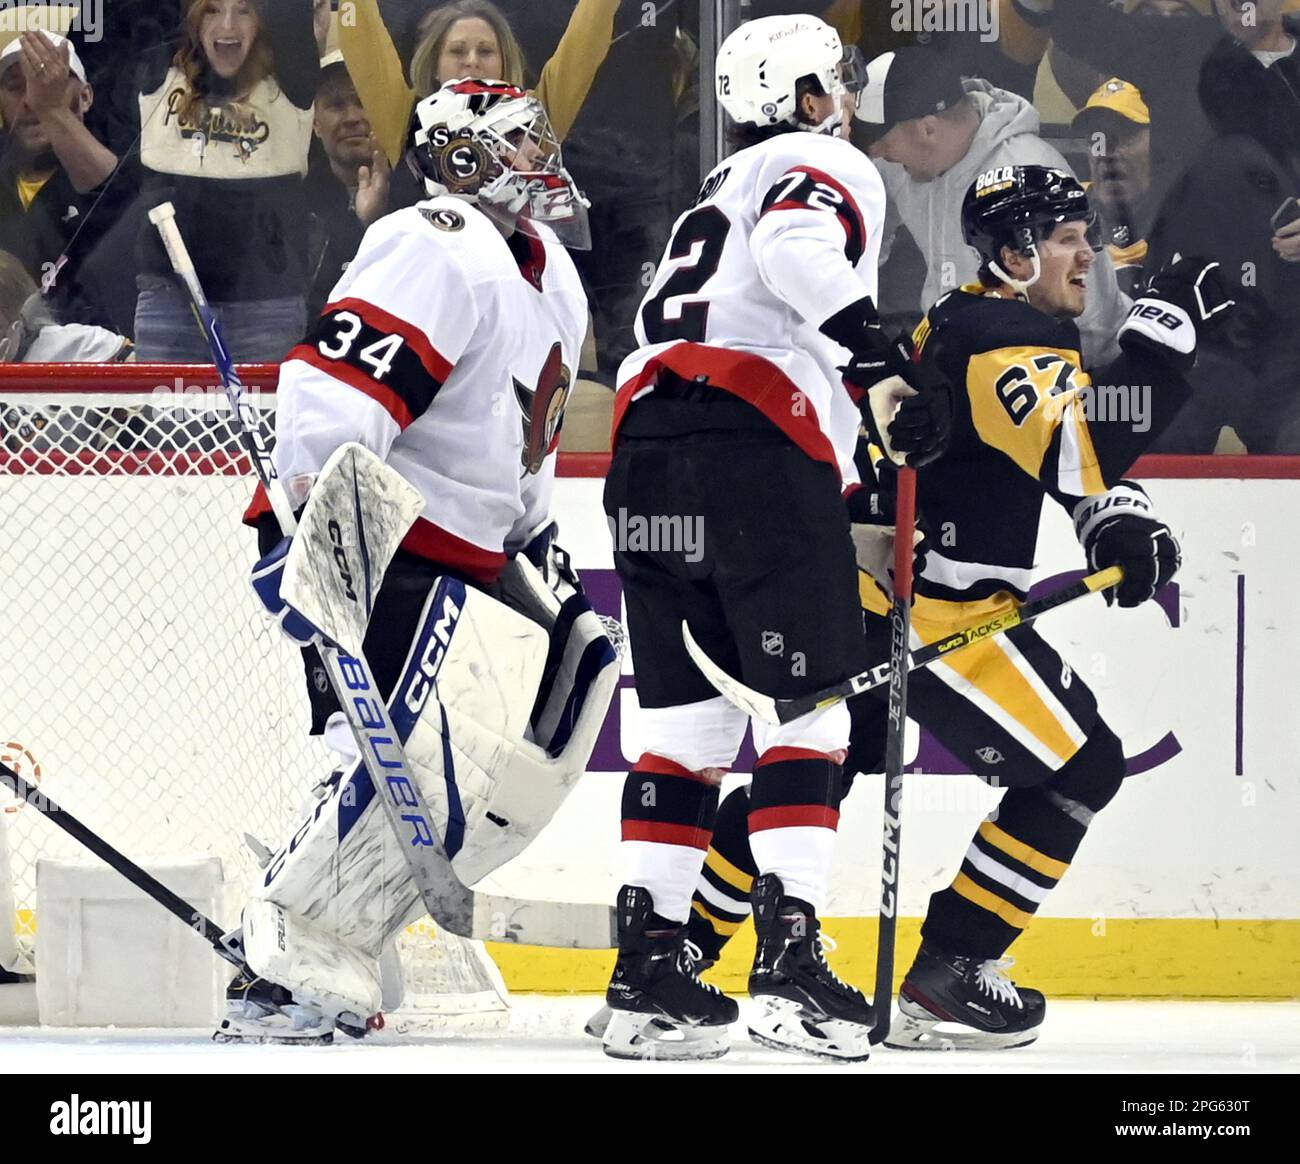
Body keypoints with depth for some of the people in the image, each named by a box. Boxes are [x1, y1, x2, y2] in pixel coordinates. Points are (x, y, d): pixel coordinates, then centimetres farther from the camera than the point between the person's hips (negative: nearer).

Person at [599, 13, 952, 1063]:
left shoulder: (717, 194, 35)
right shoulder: (829, 166, 8)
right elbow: (795, 251, -15)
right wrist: (876, 359, -23)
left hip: (646, 442, 8)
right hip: (758, 436, -8)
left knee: (688, 719, 10)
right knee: (809, 707, -5)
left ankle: (649, 966, 6)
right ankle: (790, 958, -15)